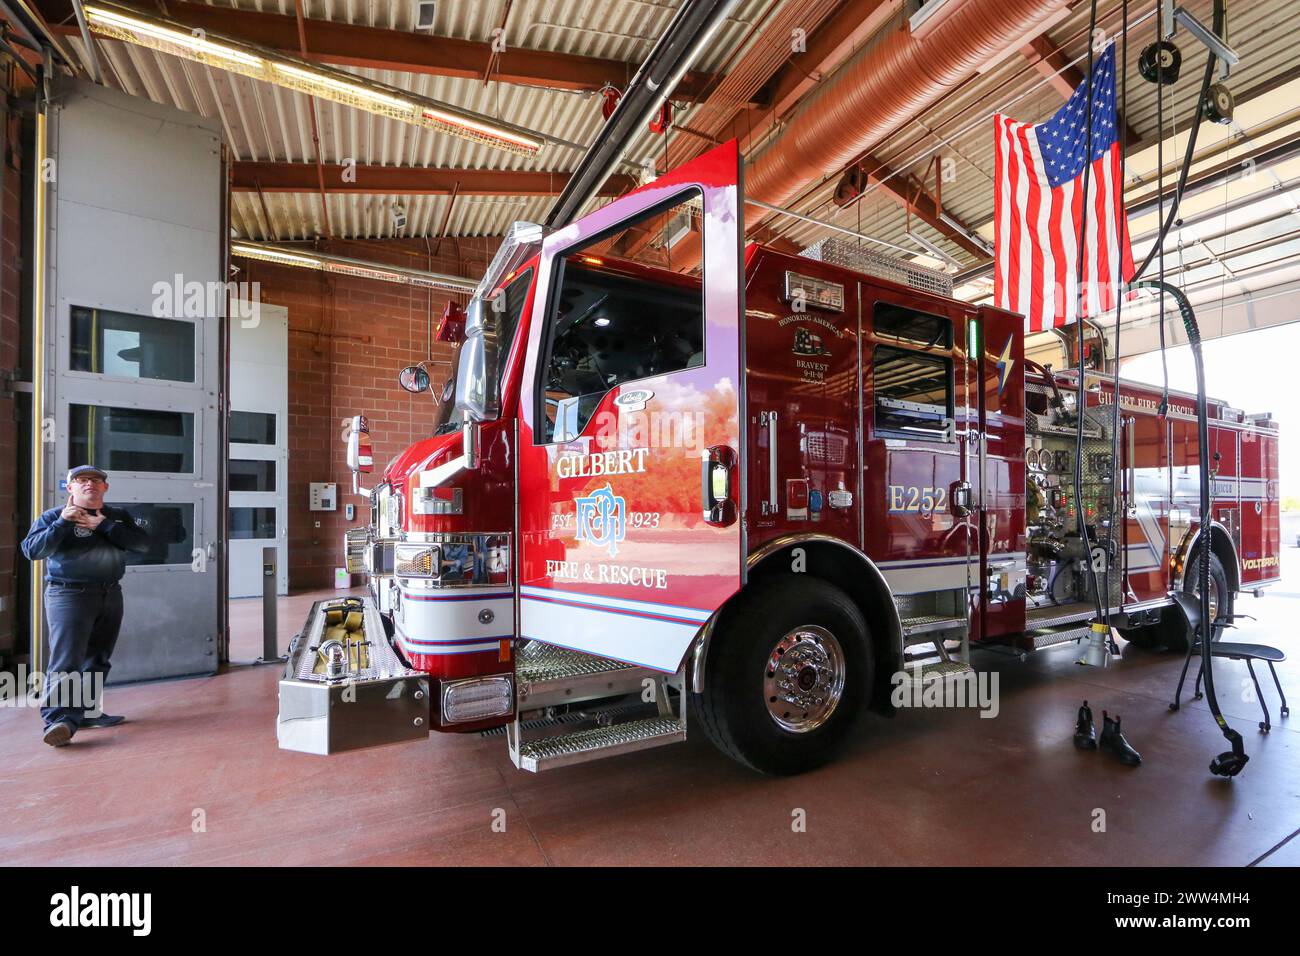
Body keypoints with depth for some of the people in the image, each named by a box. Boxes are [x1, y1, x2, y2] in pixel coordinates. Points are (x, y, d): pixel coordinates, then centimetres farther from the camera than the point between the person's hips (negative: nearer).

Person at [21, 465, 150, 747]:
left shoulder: (119, 516, 11)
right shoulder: (54, 517, 1)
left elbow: (142, 543, -4)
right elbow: (32, 550, -12)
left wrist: (103, 525, -11)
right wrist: (63, 522, -20)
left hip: (111, 596, 5)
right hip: (69, 596, -5)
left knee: (97, 660, 12)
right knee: (66, 661, -12)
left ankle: (87, 712, 23)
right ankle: (57, 720, -12)